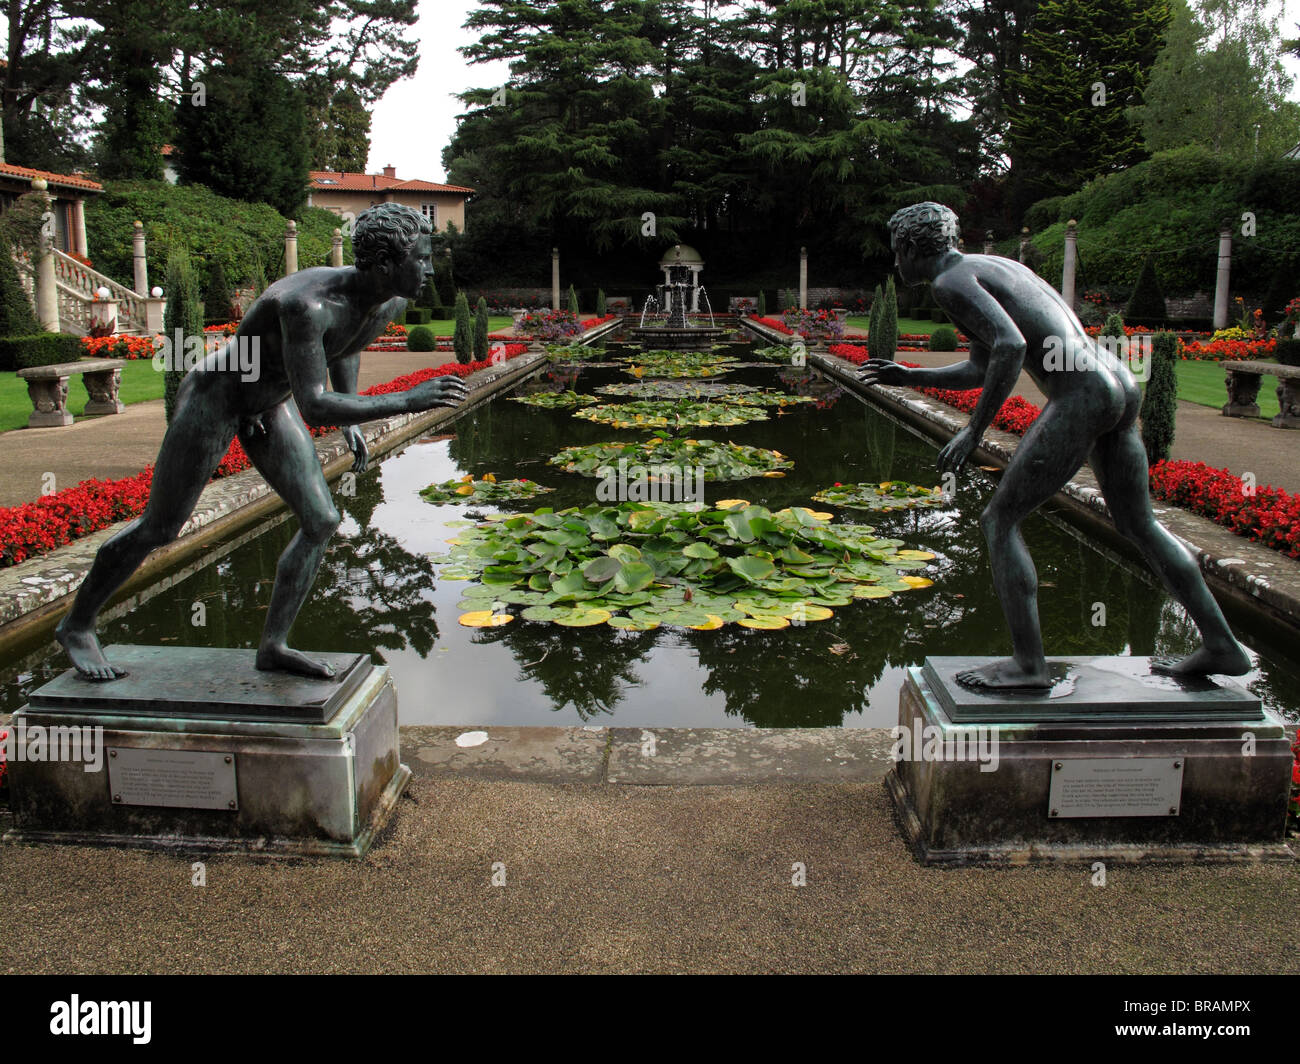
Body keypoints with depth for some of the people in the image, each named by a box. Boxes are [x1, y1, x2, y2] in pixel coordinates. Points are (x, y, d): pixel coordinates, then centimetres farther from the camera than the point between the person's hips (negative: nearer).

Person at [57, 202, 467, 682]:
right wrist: (407, 401, -44)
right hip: (214, 397, -7)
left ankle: (273, 646, 10)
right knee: (159, 529, 4)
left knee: (321, 522, -3)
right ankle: (76, 625, 28)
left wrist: (351, 419, 5)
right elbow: (314, 407, -42)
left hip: (271, 406, 7)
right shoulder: (305, 303, -38)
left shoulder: (391, 302, -12)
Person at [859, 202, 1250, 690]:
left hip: (1080, 399, -10)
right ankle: (1222, 646, 26)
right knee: (1137, 522, 21)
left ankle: (1028, 663, 0)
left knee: (999, 521, 0)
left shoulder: (950, 281, -5)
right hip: (1121, 384, 10)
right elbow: (982, 369, 29)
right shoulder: (998, 266, 25)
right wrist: (908, 378, 32)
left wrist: (973, 431, -16)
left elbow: (1010, 347, -22)